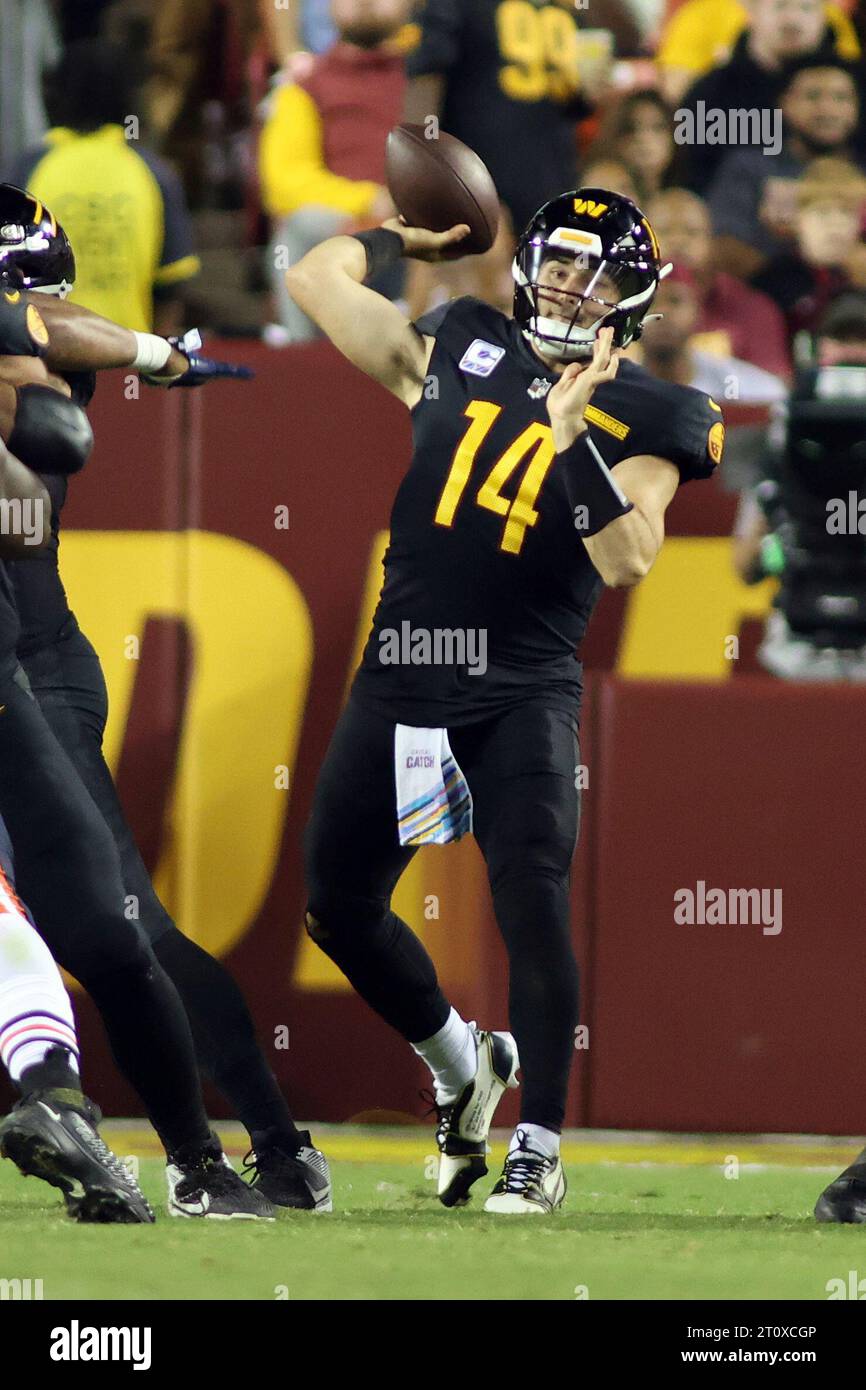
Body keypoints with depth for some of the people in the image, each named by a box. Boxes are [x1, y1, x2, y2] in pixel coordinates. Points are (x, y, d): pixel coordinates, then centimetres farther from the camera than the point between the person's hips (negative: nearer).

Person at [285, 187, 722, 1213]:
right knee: (338, 906, 8)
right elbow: (315, 279, 15)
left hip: (523, 693, -4)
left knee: (531, 899, -18)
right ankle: (460, 1065, 32)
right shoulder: (460, 349, 10)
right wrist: (403, 238, 24)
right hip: (400, 680, 4)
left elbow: (629, 558, -15)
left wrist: (573, 438, -23)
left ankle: (538, 1149, -8)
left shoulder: (642, 417, 1)